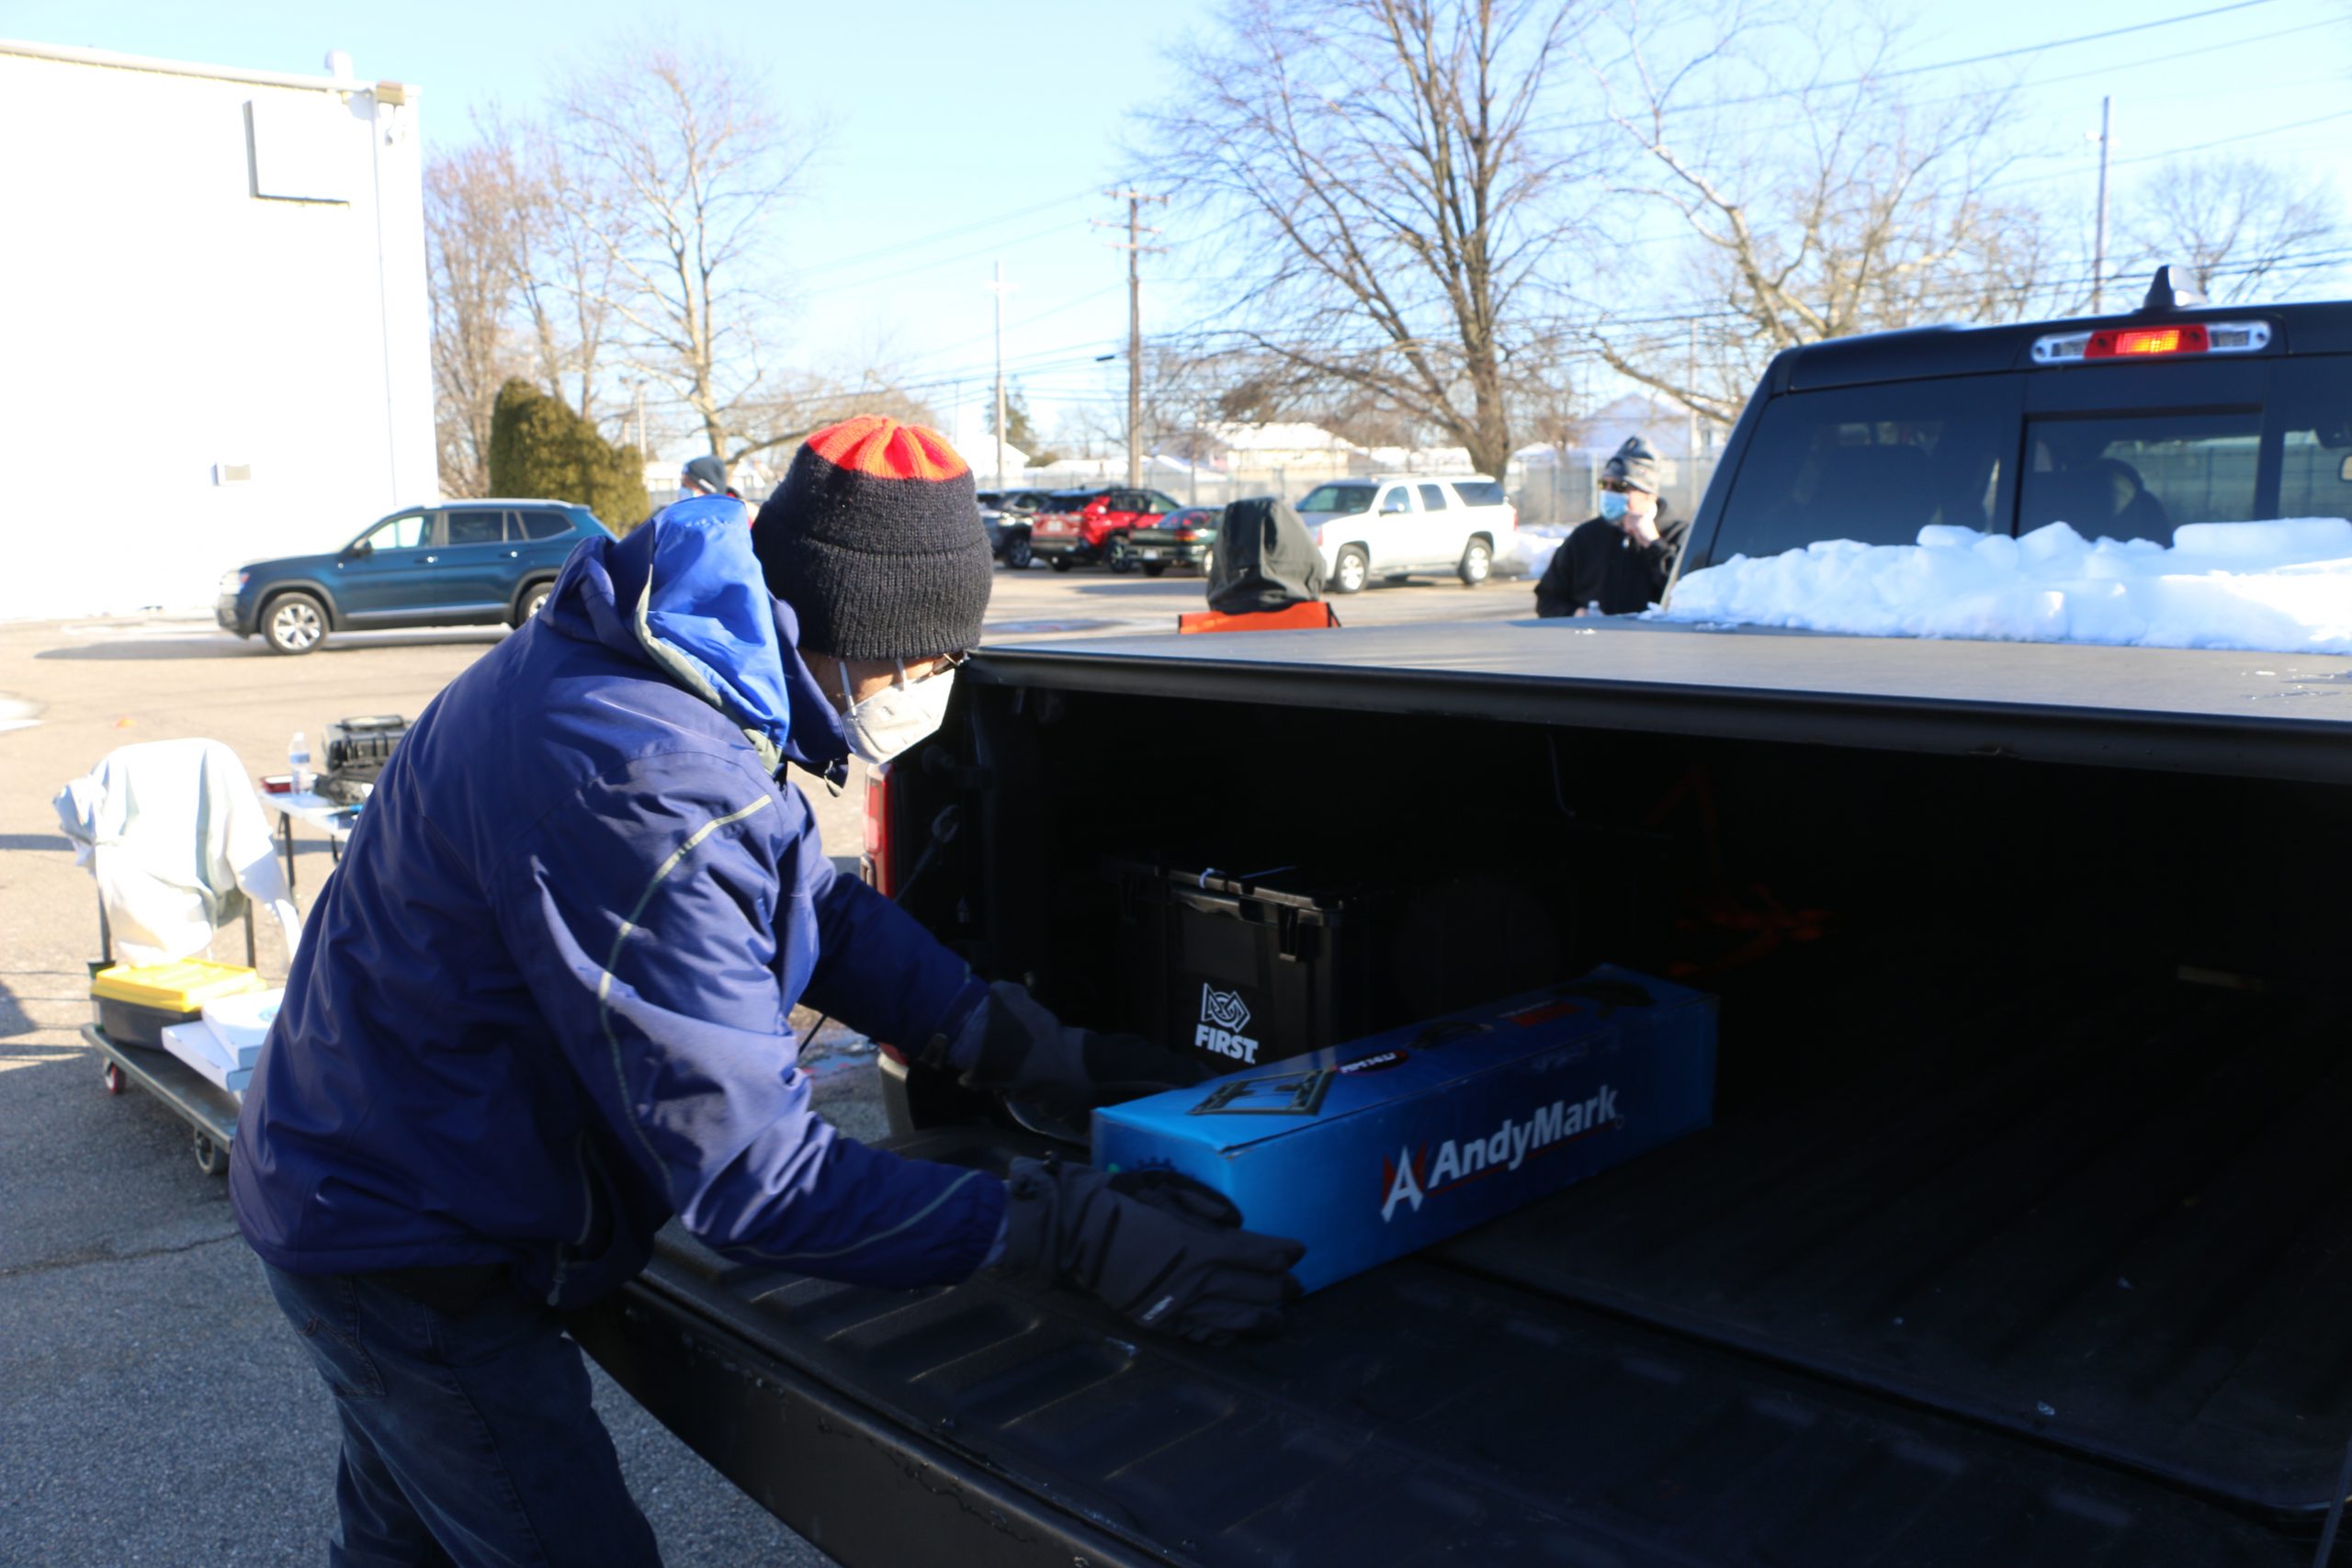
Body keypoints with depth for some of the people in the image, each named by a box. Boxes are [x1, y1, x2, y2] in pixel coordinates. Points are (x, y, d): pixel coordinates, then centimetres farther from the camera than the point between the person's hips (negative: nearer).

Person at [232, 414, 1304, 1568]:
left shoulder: (684, 667, -3)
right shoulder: (644, 785, -36)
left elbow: (822, 906, 4)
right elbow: (750, 1175, -32)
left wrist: (1051, 1057, -2)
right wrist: (1066, 1236, -31)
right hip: (408, 1249, -9)